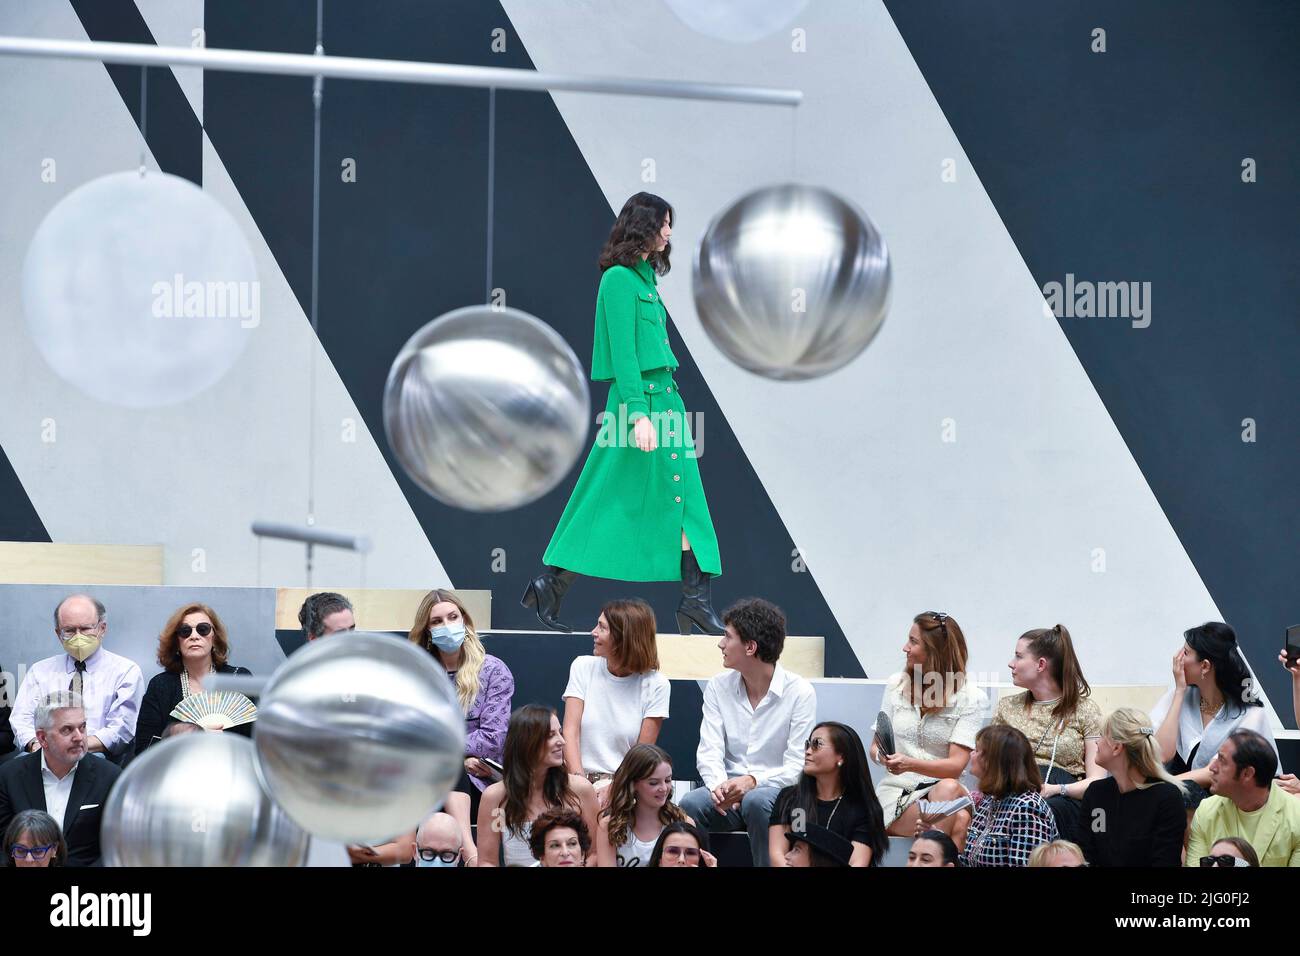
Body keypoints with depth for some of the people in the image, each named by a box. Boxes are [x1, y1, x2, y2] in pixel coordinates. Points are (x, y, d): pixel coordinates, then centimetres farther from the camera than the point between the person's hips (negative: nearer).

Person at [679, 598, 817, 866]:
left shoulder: (800, 692, -5)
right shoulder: (718, 686, 9)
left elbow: (796, 768, -9)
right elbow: (709, 752, 1)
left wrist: (752, 781, -27)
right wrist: (719, 785, -22)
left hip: (774, 788, -3)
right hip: (729, 786, 3)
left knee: (757, 802, -38)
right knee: (690, 804, -30)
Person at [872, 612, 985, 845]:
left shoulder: (971, 698, 1)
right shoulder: (896, 685, 13)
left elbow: (956, 765, -8)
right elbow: (875, 745, 14)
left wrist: (910, 764, -25)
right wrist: (881, 756, -12)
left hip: (943, 790, 0)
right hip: (896, 791, 0)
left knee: (948, 789, -39)